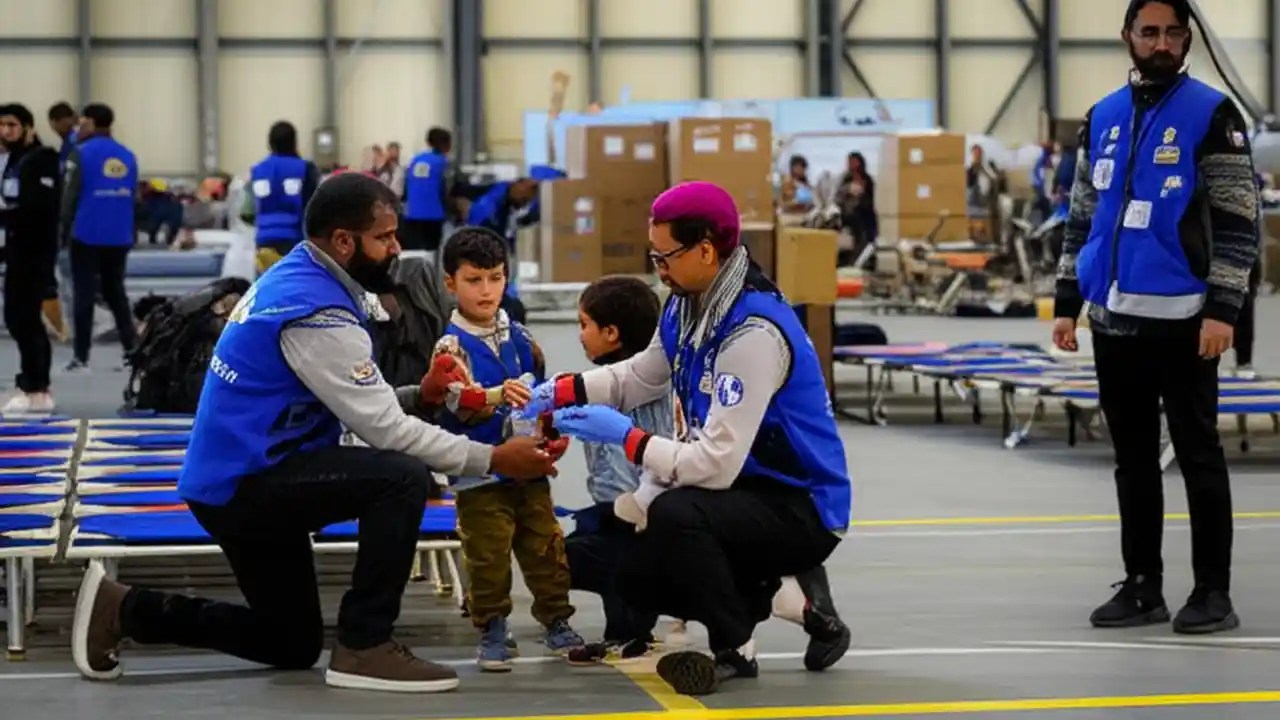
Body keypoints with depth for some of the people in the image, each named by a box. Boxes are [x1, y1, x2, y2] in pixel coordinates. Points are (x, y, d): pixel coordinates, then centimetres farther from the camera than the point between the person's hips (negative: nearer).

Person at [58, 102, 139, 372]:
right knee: (115, 290, 15)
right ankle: (132, 347, 6)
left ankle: (81, 356, -1)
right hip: (119, 238, 5)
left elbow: (69, 196, -10)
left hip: (87, 236, -5)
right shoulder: (128, 156, 10)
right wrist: (132, 233, 23)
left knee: (84, 294, 0)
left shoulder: (81, 153, -7)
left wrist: (63, 231, -2)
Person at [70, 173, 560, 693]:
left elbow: (358, 408, 13)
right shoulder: (316, 309, -21)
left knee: (294, 646, 21)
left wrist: (418, 394, -2)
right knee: (403, 479, -24)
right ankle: (363, 647, -14)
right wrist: (493, 459, -16)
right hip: (244, 482, -10)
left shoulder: (295, 281, 9)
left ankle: (124, 610, 19)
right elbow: (382, 430, -20)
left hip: (235, 479, 10)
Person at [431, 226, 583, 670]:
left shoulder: (519, 338, 8)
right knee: (488, 555, -4)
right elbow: (458, 400, -23)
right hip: (479, 471, -5)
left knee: (545, 546, 9)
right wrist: (498, 396, -39)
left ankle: (556, 621, 20)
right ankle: (491, 631, 8)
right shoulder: (452, 345, -9)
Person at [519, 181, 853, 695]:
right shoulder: (687, 306, -1)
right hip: (746, 492, 9)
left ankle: (735, 650, -10)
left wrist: (624, 436, -21)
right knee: (639, 580, 10)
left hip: (800, 509, -9)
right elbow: (640, 376, 16)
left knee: (675, 515, -32)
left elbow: (716, 464, -30)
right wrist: (559, 392, 0)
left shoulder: (754, 332, -29)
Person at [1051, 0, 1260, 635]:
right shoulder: (1103, 118, 11)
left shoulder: (1211, 114, -5)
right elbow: (1082, 218, 16)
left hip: (1181, 317, -5)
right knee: (1132, 459, 10)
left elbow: (1237, 221, -8)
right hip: (1114, 319, 6)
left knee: (1198, 455, -1)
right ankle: (1142, 587, 18)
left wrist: (1222, 308, -15)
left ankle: (1213, 592, 5)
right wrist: (1066, 303, 12)